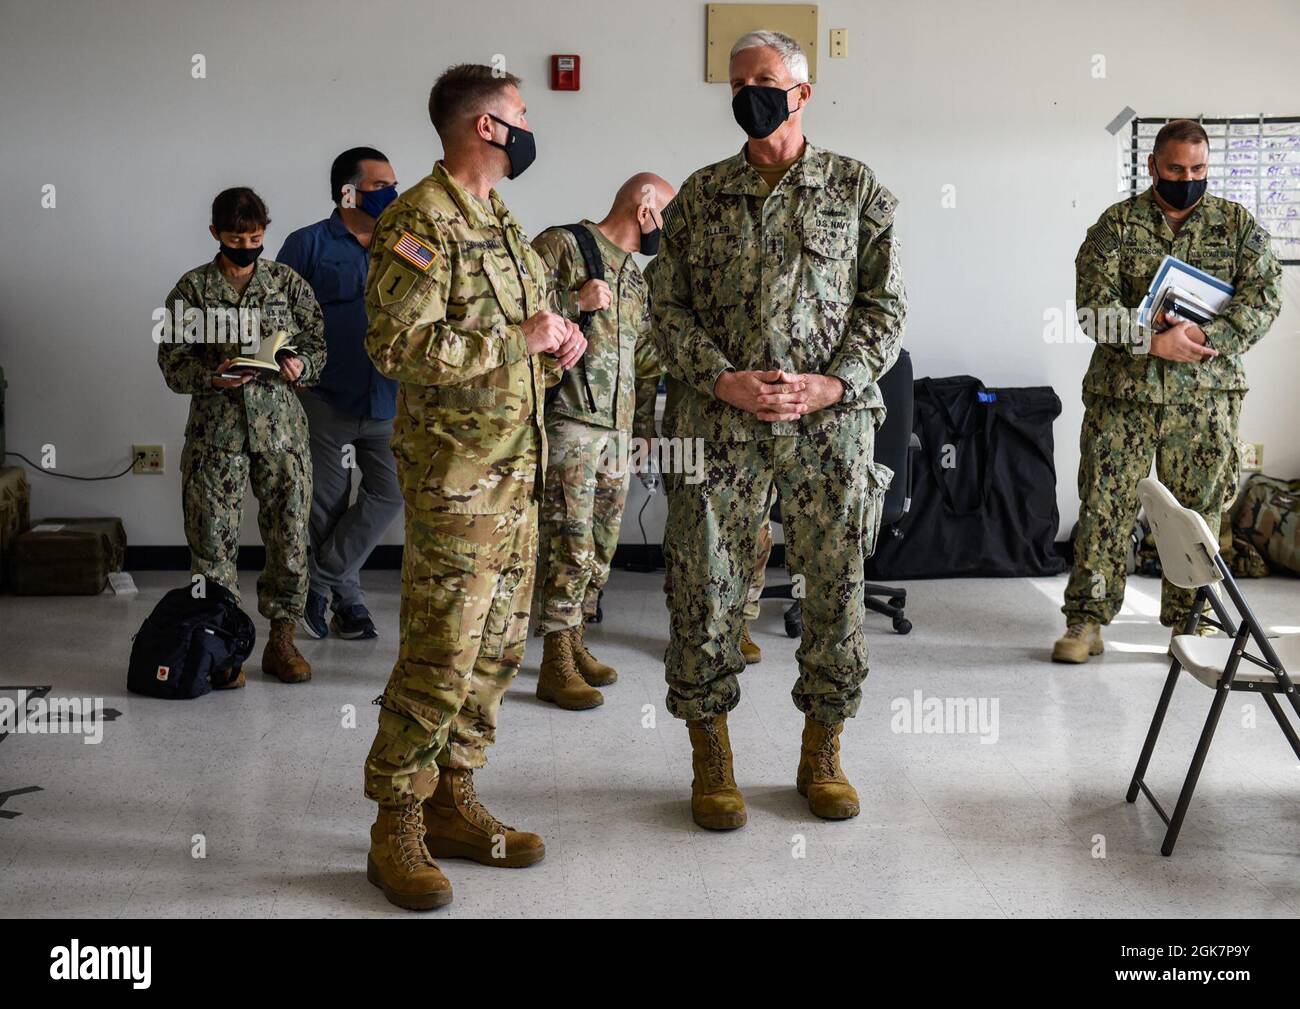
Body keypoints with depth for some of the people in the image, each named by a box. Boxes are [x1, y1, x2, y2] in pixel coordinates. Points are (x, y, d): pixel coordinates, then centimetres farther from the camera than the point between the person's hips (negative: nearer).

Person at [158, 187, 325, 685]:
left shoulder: (289, 283, 7)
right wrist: (213, 377, -18)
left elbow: (317, 345, 9)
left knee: (290, 536, 1)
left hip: (281, 427, 1)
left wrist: (300, 365, -13)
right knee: (213, 541, 1)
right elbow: (173, 362, 1)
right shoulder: (192, 288, 4)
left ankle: (281, 640, 15)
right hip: (216, 430, -1)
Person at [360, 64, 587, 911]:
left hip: (517, 466, 9)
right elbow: (397, 345, -22)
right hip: (456, 472, -9)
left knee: (497, 648, 12)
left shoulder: (501, 220, 17)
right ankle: (396, 829, 8)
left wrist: (557, 348, 5)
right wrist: (520, 339, -17)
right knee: (441, 657, -6)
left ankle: (454, 804, 24)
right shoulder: (420, 221, -12)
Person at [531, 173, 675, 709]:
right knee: (570, 544, -7)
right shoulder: (561, 245, -3)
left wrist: (648, 426, 24)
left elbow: (645, 363, 27)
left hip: (617, 431, 8)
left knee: (600, 547, 10)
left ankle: (575, 643, 22)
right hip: (568, 420, -8)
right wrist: (575, 302, -20)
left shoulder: (636, 279, 21)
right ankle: (556, 664, 1)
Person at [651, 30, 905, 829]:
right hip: (720, 423, 1)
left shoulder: (858, 189, 8)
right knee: (706, 586, 1)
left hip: (831, 421, 0)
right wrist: (721, 379, -10)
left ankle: (822, 753, 22)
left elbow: (887, 305, 4)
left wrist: (833, 383, -10)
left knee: (837, 584, 5)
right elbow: (669, 306, 6)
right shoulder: (700, 196, 10)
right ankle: (711, 756, 17)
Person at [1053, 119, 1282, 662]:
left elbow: (1264, 295, -1)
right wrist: (1155, 341, -18)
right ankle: (1086, 620, 6)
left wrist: (1208, 339, -16)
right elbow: (1094, 305, -6)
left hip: (1205, 395, 1)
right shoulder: (1117, 224, 4)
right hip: (1123, 390, -1)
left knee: (1198, 510, 5)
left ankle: (1190, 622, 16)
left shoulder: (1237, 223, 9)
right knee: (1105, 504, -2)